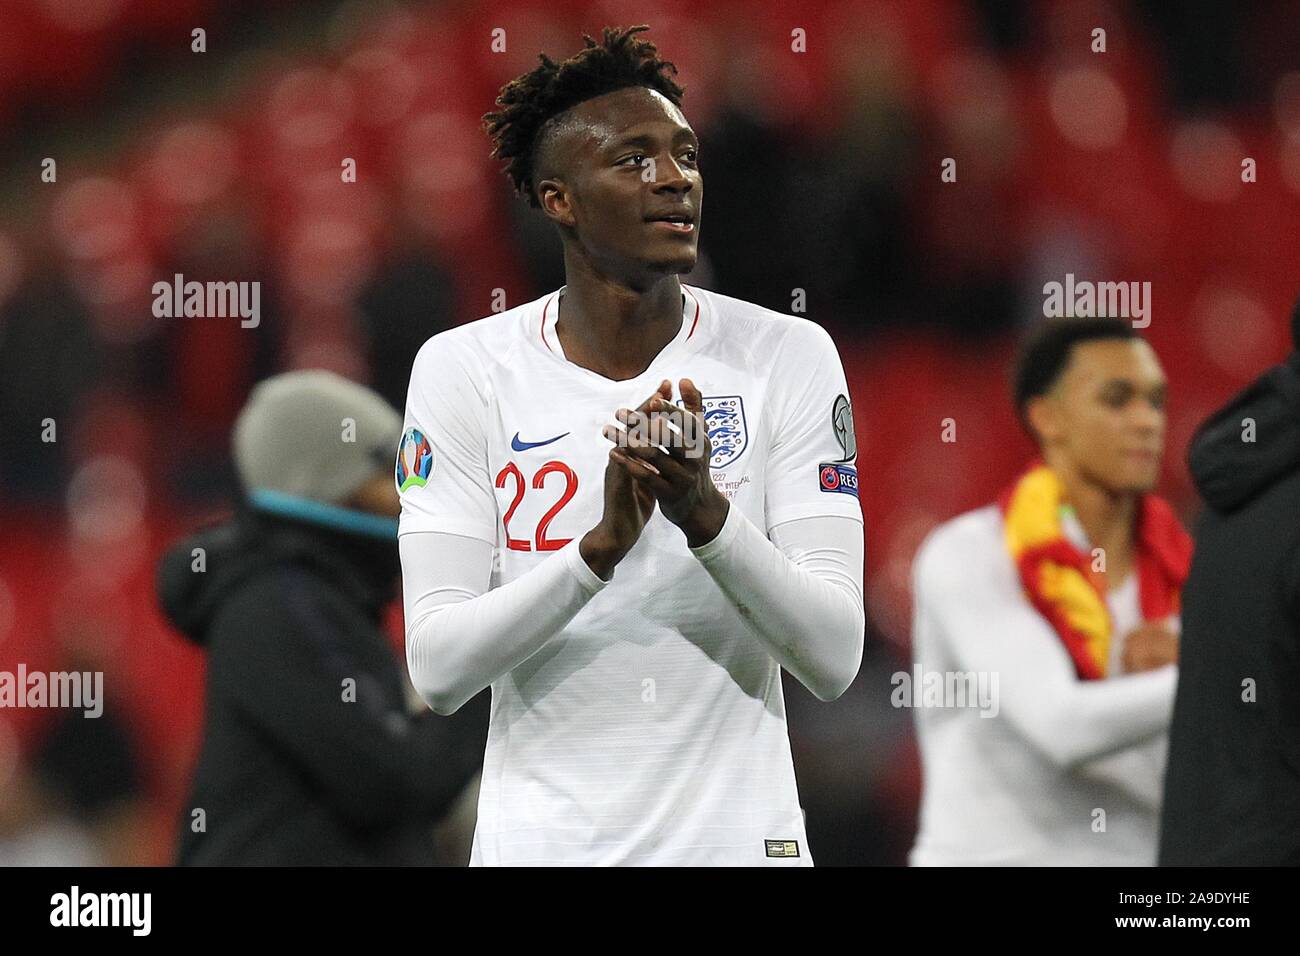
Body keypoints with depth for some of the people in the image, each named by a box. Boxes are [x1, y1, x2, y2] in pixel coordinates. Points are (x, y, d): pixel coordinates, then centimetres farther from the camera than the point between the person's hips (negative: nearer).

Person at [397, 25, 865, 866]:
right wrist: (602, 546, -23)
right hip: (541, 838, 0)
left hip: (740, 835, 0)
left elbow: (834, 660, -9)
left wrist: (708, 516, -23)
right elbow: (437, 670, -11)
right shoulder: (463, 370, -3)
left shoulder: (789, 357, -2)